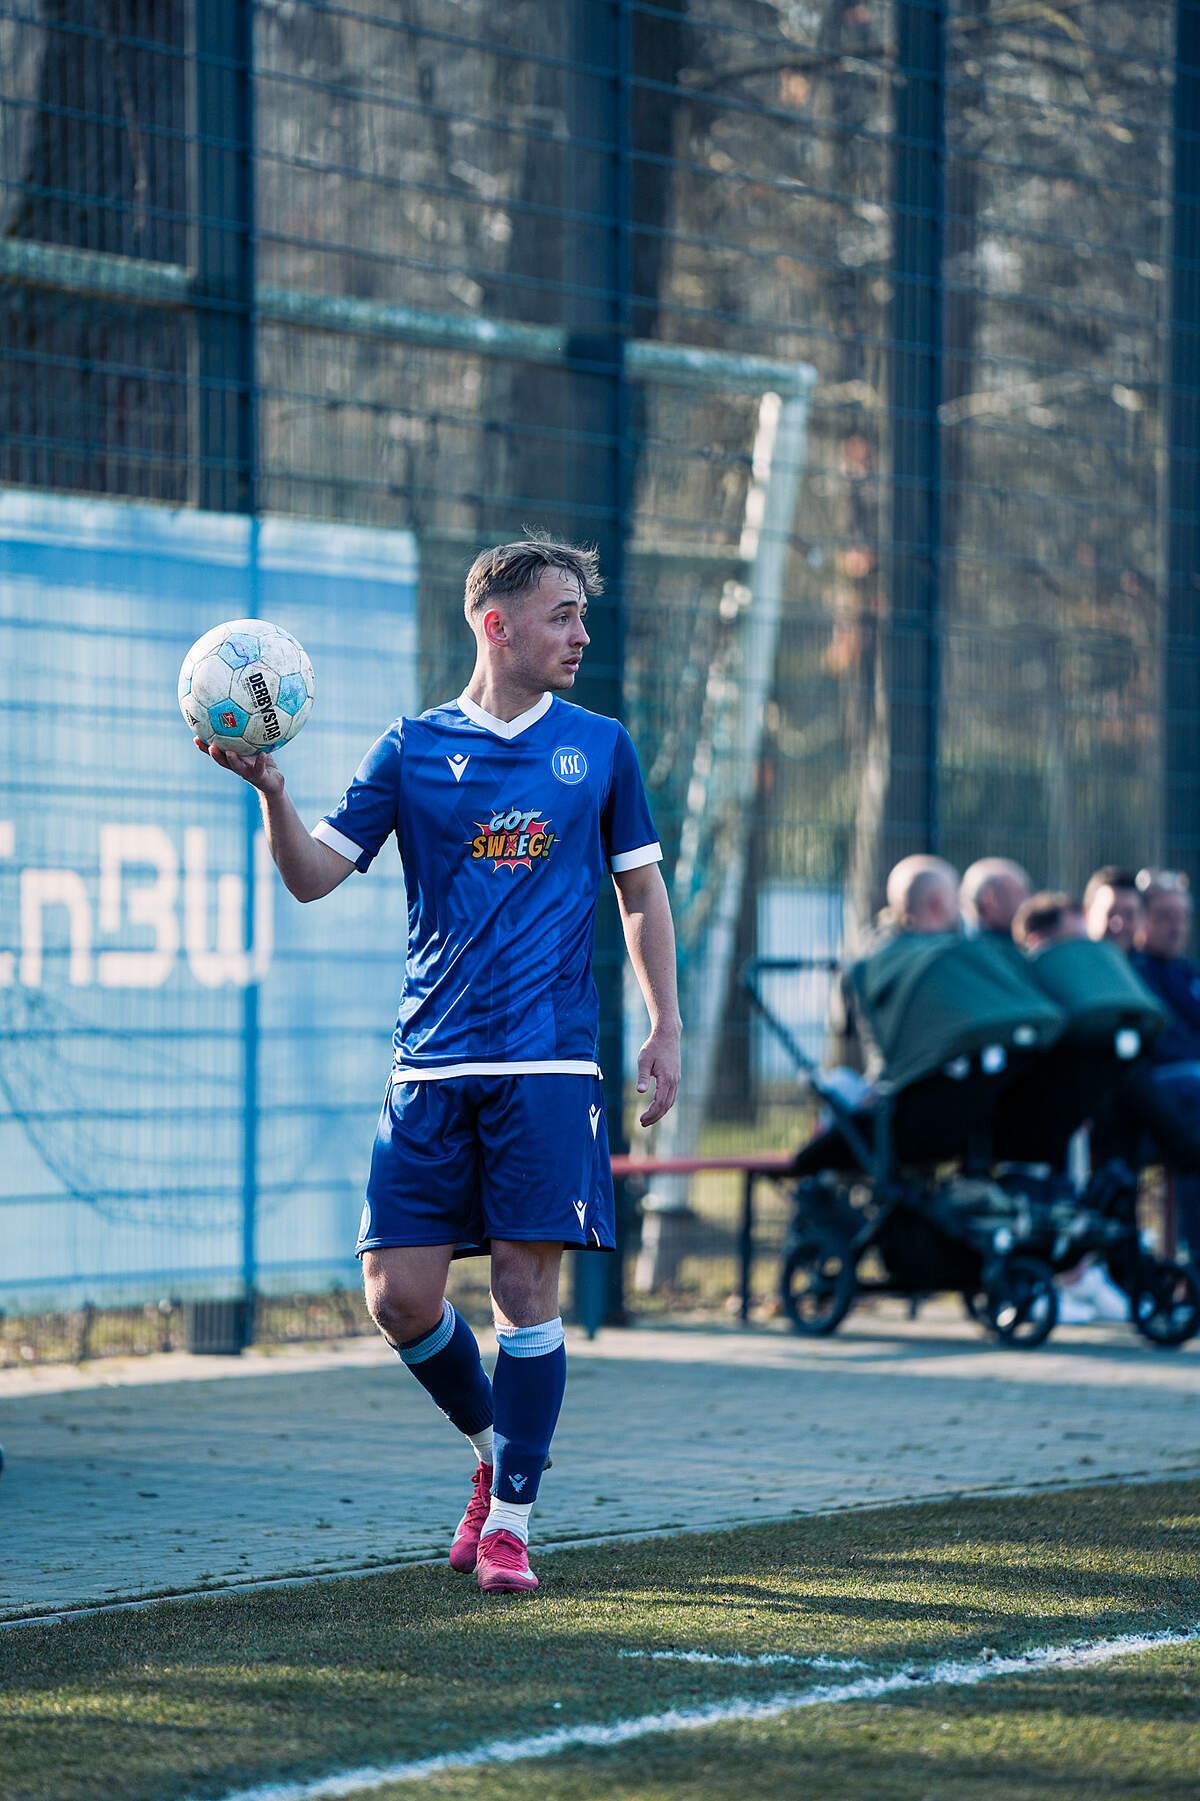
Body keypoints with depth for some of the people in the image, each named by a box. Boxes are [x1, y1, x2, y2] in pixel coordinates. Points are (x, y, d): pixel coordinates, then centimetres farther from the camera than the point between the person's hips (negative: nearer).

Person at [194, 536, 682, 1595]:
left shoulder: (599, 746, 9)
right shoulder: (413, 750, 6)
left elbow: (642, 893, 16)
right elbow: (313, 875, 4)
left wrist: (666, 1029, 8)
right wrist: (270, 790, -15)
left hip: (550, 1064, -1)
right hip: (432, 1064, 1)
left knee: (526, 1288, -6)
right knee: (400, 1292, -3)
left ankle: (510, 1518, 2)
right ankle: (494, 1447, 23)